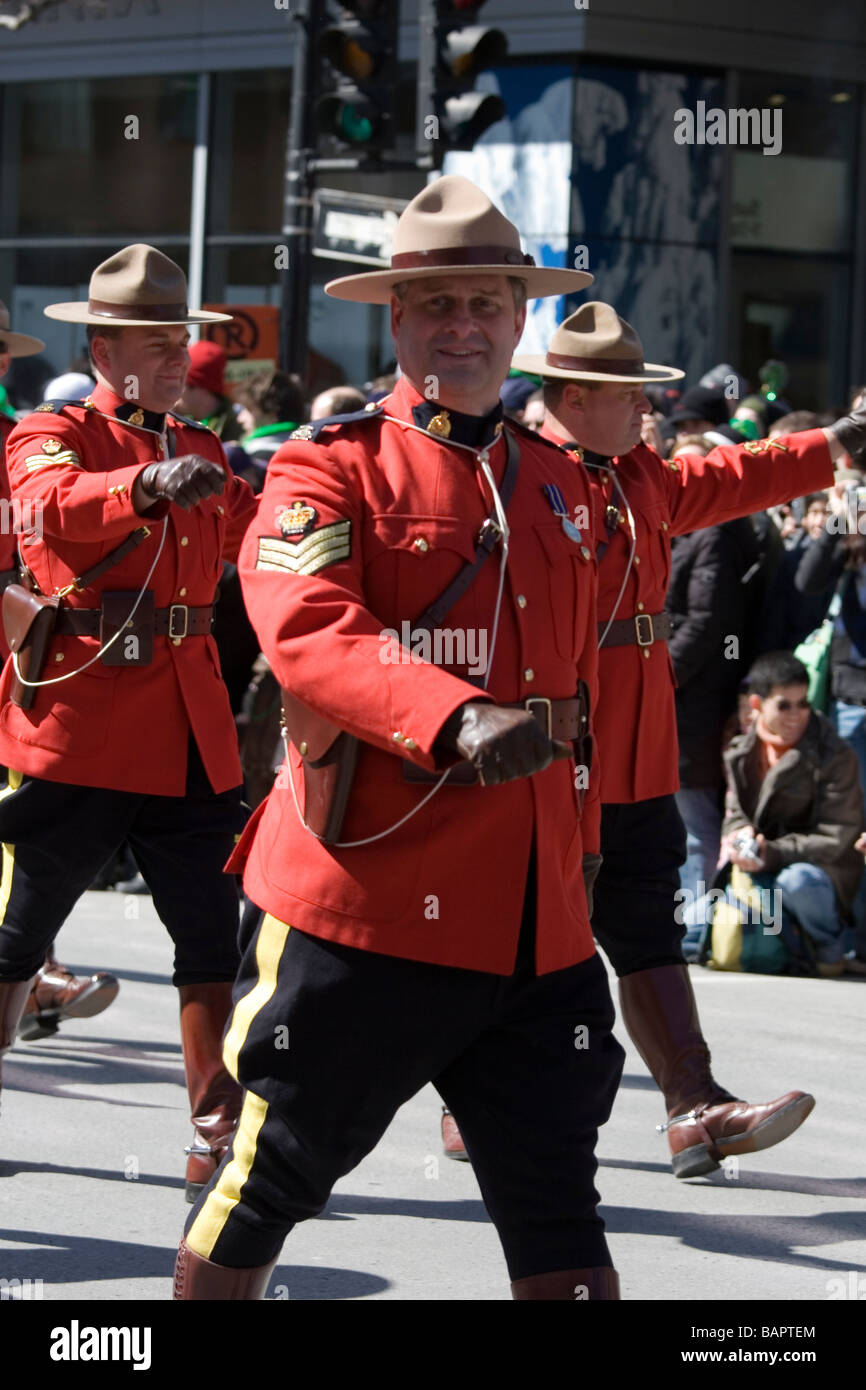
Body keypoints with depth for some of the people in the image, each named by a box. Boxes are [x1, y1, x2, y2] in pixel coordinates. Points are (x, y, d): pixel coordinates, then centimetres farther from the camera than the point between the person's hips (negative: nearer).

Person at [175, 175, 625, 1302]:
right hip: (362, 902, -4)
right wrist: (456, 719, -37)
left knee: (559, 1218, 4)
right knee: (271, 1183, 6)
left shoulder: (563, 487, 15)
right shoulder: (331, 470, -4)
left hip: (536, 928, 5)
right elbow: (306, 632, -22)